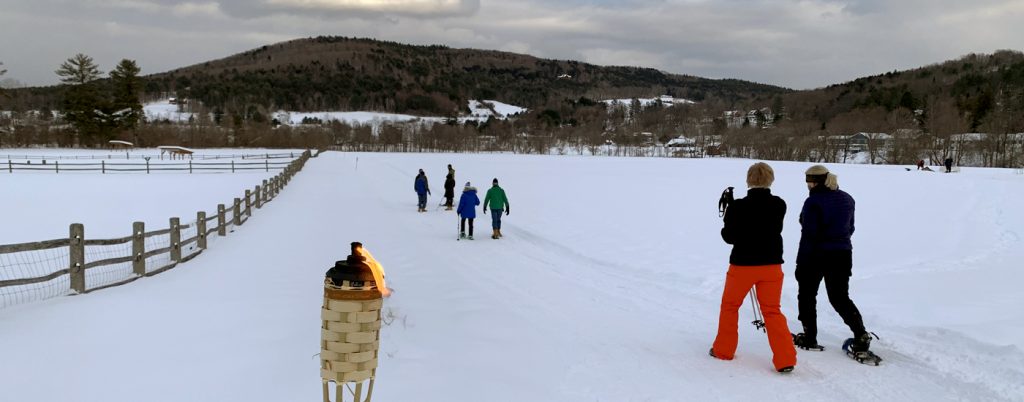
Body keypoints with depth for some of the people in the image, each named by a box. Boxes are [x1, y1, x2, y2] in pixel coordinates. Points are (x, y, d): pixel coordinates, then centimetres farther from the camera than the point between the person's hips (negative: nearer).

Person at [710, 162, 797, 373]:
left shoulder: (738, 207, -15)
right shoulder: (779, 205, -5)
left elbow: (729, 237, -8)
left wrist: (728, 219, 12)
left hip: (742, 265, -2)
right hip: (771, 265, 2)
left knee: (729, 306, 18)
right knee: (772, 311, 9)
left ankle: (723, 350, 25)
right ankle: (785, 359, 1)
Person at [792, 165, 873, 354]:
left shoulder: (814, 201, -16)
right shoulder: (847, 199, 7)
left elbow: (809, 234, -17)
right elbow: (849, 228, 13)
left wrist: (801, 263, -13)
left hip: (817, 256, -6)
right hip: (843, 255, 6)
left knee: (807, 296, 12)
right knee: (840, 298, 12)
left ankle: (810, 337, 13)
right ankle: (861, 335, -5)